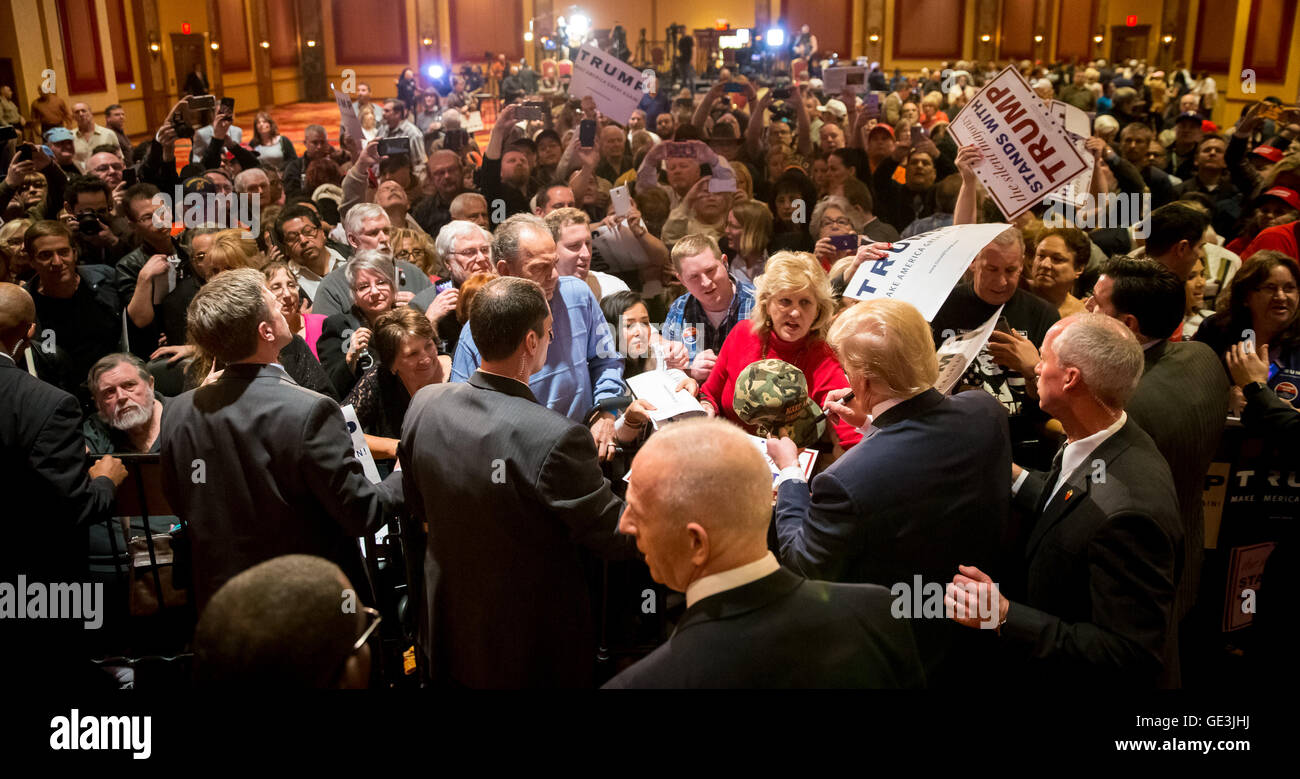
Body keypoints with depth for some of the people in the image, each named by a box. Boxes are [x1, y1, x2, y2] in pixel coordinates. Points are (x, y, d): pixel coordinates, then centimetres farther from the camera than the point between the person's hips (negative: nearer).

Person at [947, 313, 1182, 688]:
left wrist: (1005, 617, -34)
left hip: (1080, 678, -8)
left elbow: (1132, 657, -32)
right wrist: (1016, 478, 7)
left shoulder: (1132, 509, -36)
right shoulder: (1103, 444, -8)